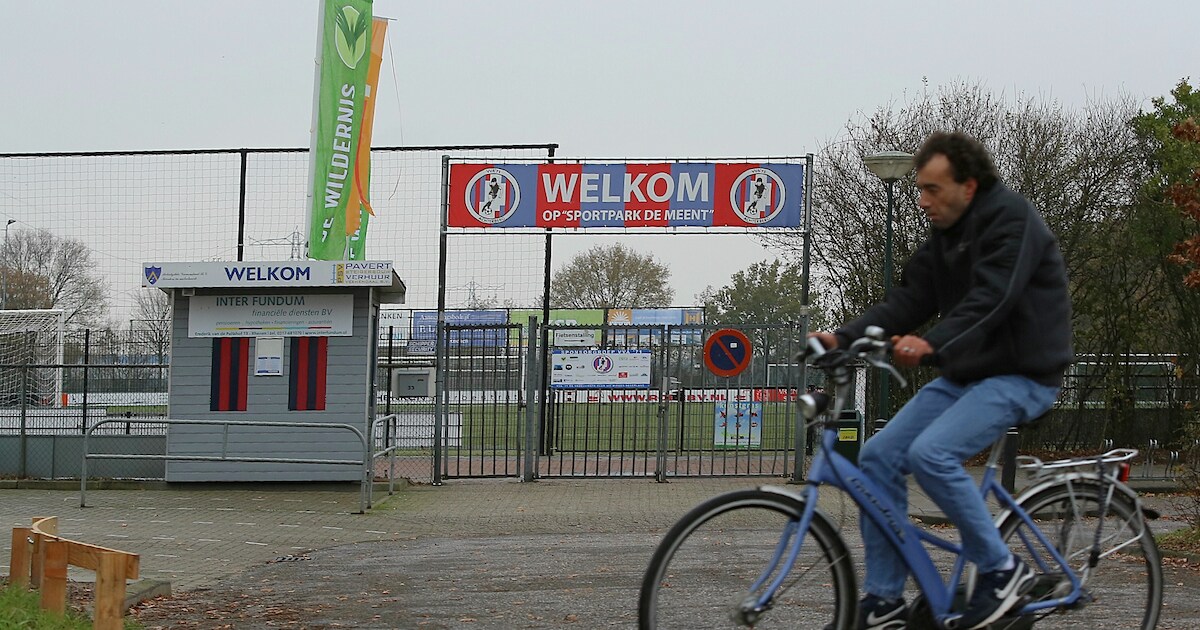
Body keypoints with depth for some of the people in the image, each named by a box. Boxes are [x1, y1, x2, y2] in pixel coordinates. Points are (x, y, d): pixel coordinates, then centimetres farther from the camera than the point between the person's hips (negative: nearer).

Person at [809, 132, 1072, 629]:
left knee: (931, 454, -28)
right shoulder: (946, 235, 12)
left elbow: (990, 300, -28)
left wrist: (931, 345, -44)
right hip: (965, 374, 9)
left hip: (1019, 375, -9)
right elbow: (907, 300, 5)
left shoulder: (1012, 220, -14)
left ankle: (1002, 570, -10)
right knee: (878, 456, -4)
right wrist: (845, 338, -9)